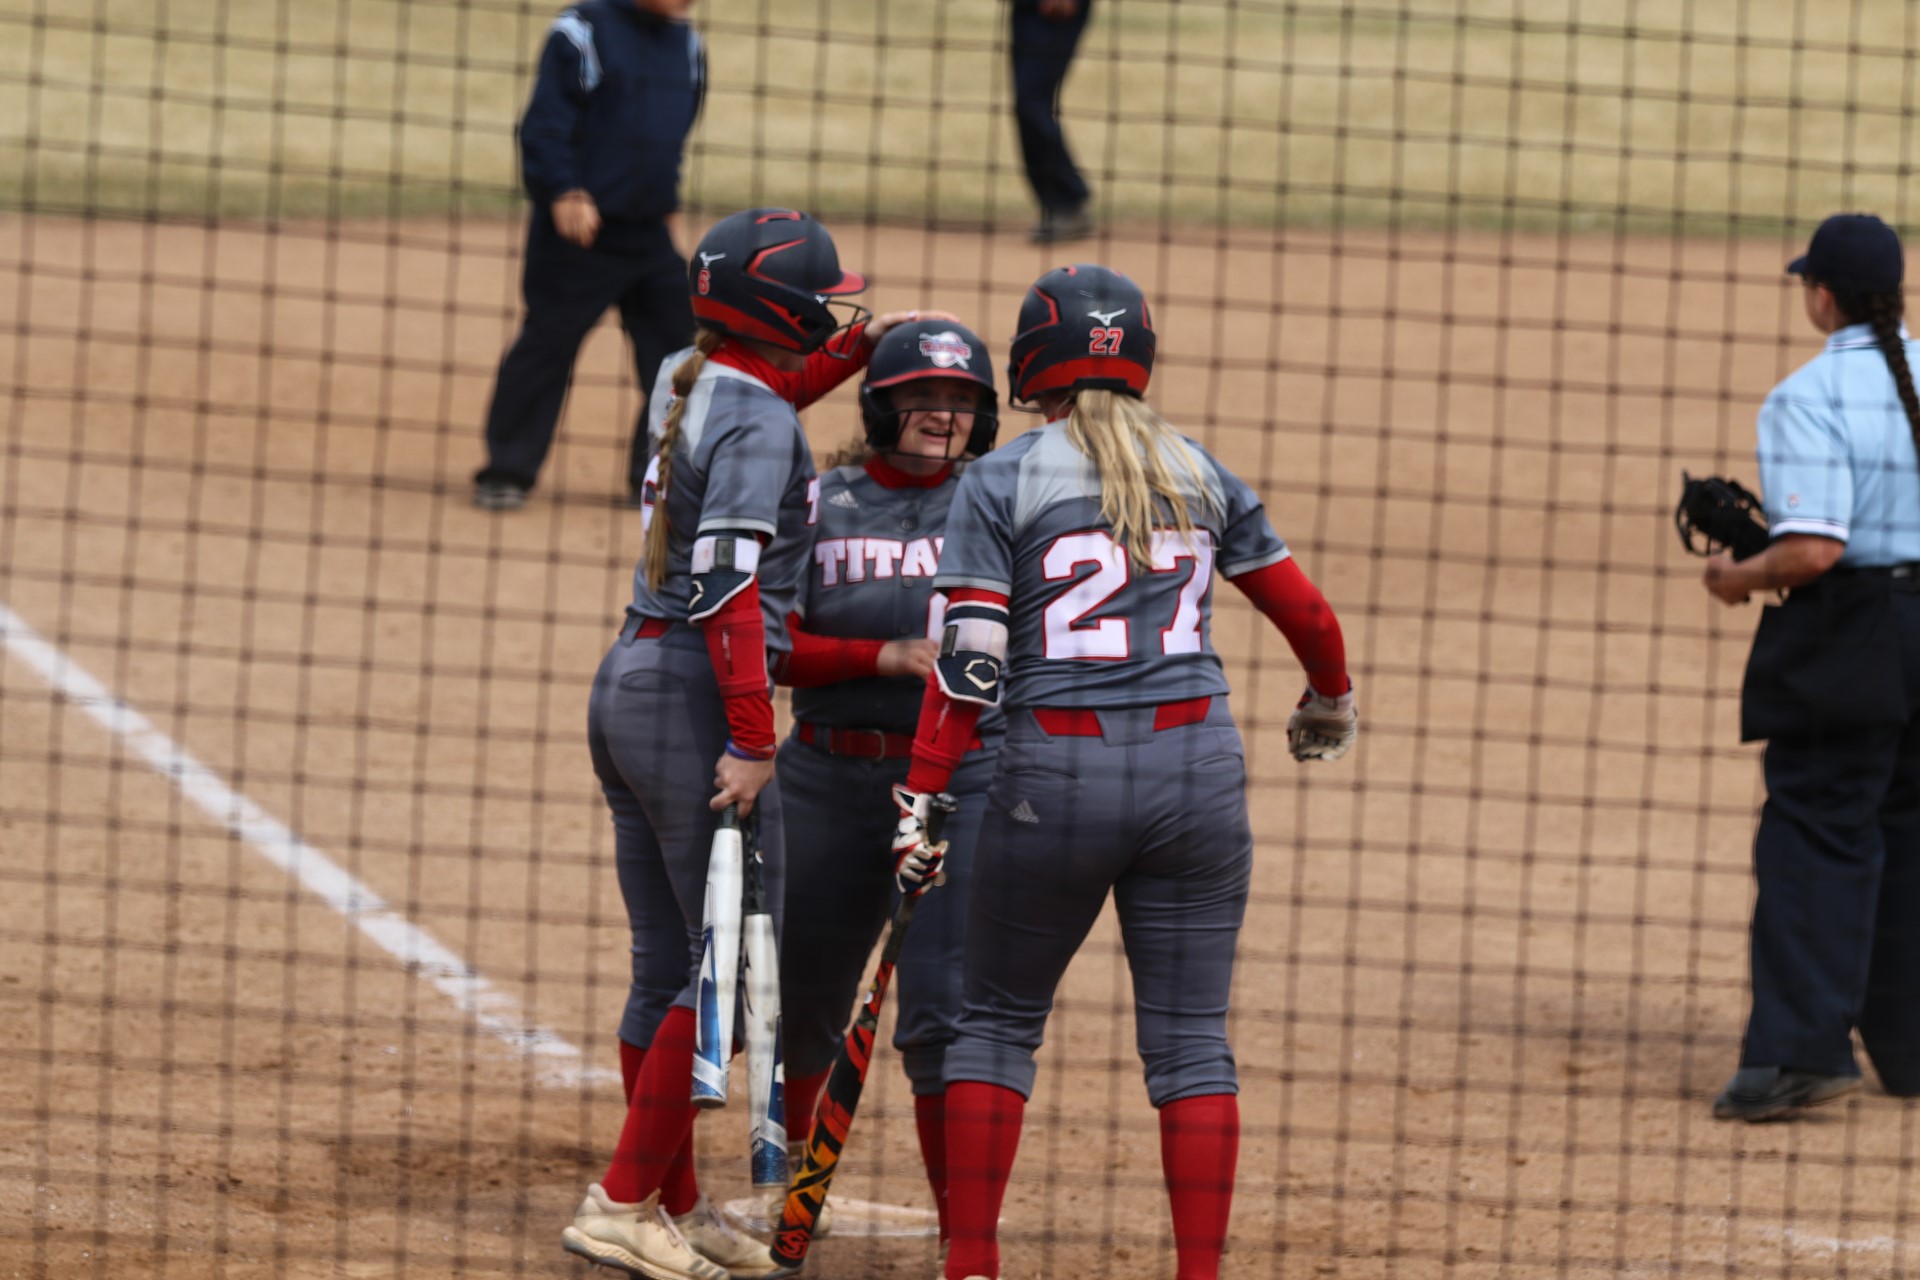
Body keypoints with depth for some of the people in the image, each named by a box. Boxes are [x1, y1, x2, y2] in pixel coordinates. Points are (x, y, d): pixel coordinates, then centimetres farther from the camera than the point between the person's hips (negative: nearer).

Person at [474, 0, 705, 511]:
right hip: (578, 229, -7)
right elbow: (545, 124, -15)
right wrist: (564, 192, -27)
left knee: (678, 345, 6)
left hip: (650, 233, 7)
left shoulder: (686, 43, 10)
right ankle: (506, 473, 6)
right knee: (548, 343, -3)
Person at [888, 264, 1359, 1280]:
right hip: (1195, 768, 2)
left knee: (998, 1020, 13)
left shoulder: (999, 482, -2)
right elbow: (1303, 611, 17)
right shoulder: (1199, 473, 9)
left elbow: (968, 661, -10)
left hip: (1056, 777, -2)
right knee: (1190, 1040, 5)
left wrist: (920, 801, -9)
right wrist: (1330, 702, 36)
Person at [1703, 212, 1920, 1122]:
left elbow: (1813, 550, -23)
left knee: (1815, 838, -4)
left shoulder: (1809, 397, -15)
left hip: (1847, 649, -6)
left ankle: (1804, 1047, -12)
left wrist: (1740, 579, -6)